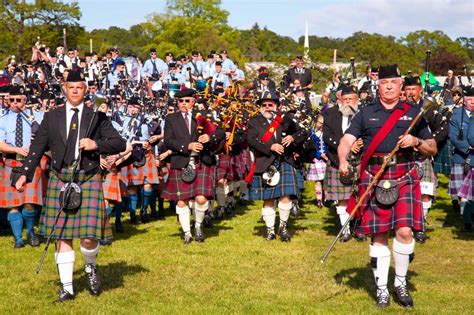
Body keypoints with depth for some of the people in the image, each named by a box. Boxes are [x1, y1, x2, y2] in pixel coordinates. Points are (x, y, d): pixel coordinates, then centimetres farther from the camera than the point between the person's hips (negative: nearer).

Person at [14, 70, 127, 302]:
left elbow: (119, 143, 4)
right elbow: (37, 148, 9)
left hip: (89, 180, -2)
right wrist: (25, 174, -1)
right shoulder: (51, 117, 10)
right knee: (62, 235, 4)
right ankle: (67, 287, 14)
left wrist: (96, 144, -13)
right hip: (60, 180, 2)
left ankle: (90, 268, 23)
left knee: (89, 235, -9)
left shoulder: (97, 117, 6)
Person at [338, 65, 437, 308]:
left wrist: (416, 141, -8)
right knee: (379, 235, 2)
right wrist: (343, 161, -20)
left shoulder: (413, 113, 11)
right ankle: (381, 288, 15)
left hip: (405, 178, 0)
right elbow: (346, 140, 1)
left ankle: (401, 282, 11)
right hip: (374, 178, 0)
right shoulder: (366, 113, 10)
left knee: (404, 231, -11)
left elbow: (432, 149, 13)